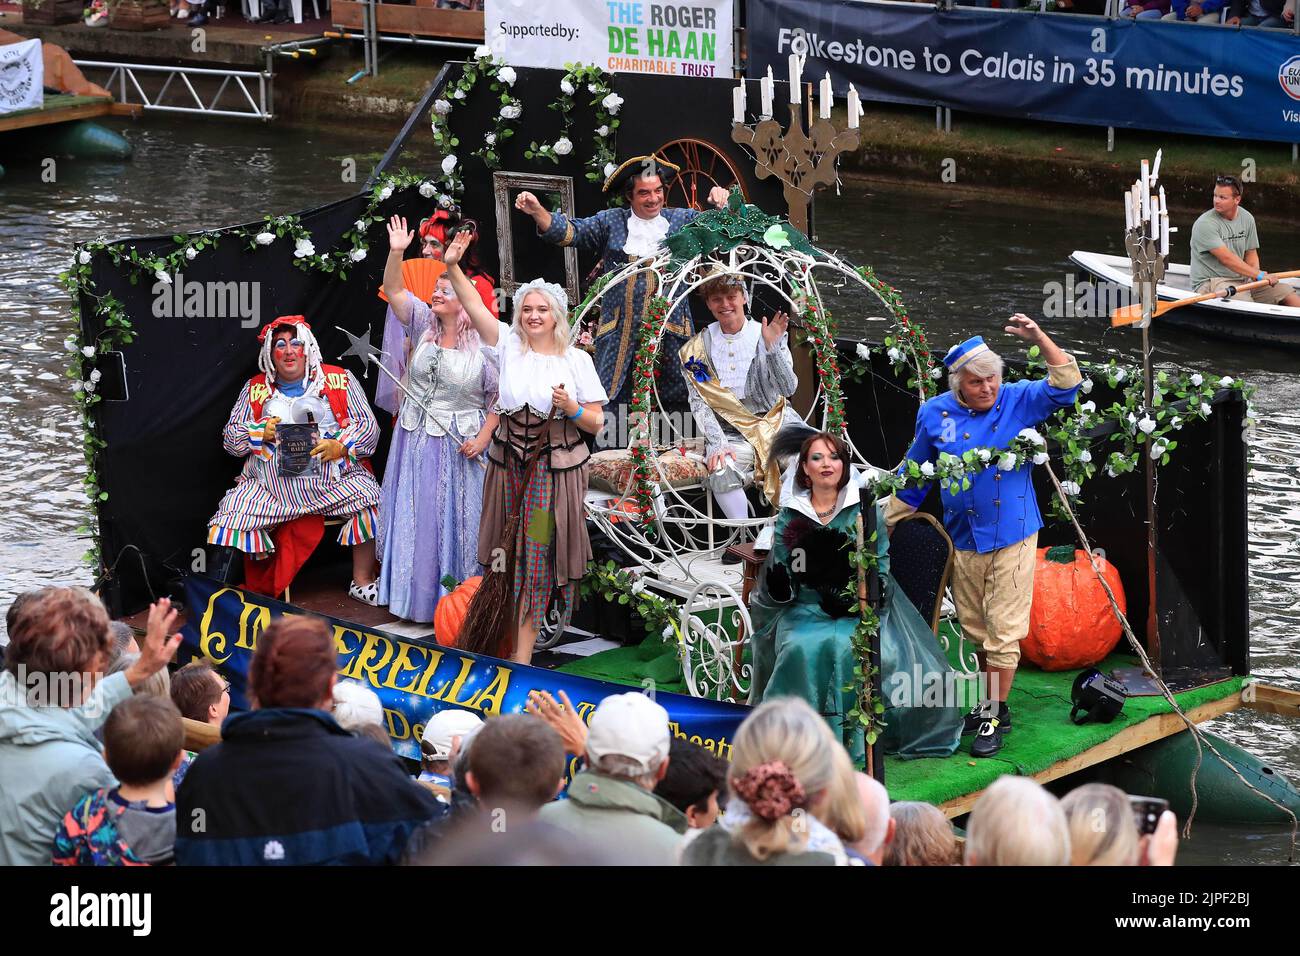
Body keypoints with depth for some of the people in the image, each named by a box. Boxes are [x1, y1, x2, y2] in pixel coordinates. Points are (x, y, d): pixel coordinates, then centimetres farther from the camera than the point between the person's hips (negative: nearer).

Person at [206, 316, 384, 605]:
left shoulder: (339, 380, 11)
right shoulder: (255, 388, 16)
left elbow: (368, 427, 6)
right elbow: (231, 439, 15)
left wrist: (341, 446, -13)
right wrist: (261, 432, -5)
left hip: (334, 479, -1)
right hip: (269, 483, 1)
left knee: (370, 502, -26)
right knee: (234, 516, -22)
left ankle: (362, 581, -11)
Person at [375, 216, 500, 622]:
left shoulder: (483, 345, -8)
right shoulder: (423, 325, 1)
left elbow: (500, 397, -4)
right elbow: (393, 290, -6)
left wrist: (483, 437, -12)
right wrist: (396, 253, -20)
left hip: (459, 447, -3)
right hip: (416, 443, 4)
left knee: (457, 521, 3)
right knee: (414, 519, 9)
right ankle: (416, 595, 21)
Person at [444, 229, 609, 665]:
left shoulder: (577, 360, 0)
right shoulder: (508, 345, 4)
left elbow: (597, 423, 3)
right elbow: (475, 306, -8)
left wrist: (571, 409, -17)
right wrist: (452, 268, -21)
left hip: (554, 469, -2)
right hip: (508, 464, 2)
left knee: (538, 554, -2)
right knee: (510, 552, 6)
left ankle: (523, 653, 1)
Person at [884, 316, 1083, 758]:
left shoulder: (1018, 401, -2)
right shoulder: (935, 414, 3)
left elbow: (1066, 385, -11)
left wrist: (1040, 339, -22)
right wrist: (886, 523, 16)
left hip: (1012, 537, -3)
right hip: (963, 539, 3)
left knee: (1004, 631, -3)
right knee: (975, 631, 12)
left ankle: (994, 715, 5)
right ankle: (990, 702, 27)